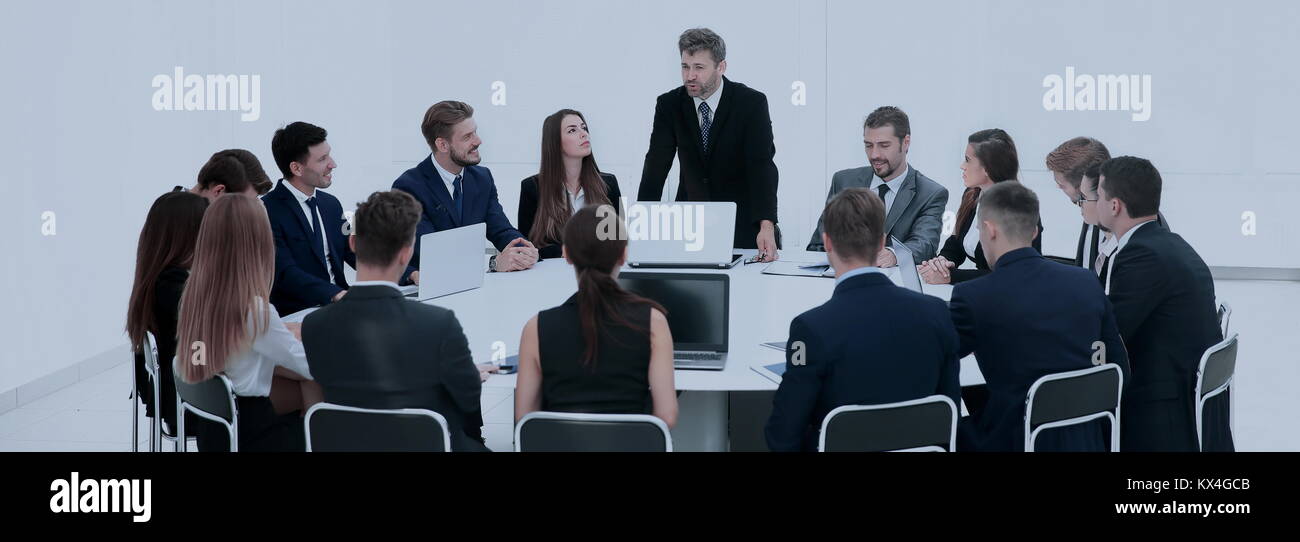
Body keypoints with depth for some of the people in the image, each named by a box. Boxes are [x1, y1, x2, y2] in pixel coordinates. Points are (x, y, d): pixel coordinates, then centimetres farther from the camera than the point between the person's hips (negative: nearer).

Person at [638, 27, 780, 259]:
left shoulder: (751, 103, -11)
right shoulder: (669, 104, -2)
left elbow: (762, 166, -19)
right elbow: (656, 166, -5)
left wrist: (767, 226, -33)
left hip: (742, 222, -2)